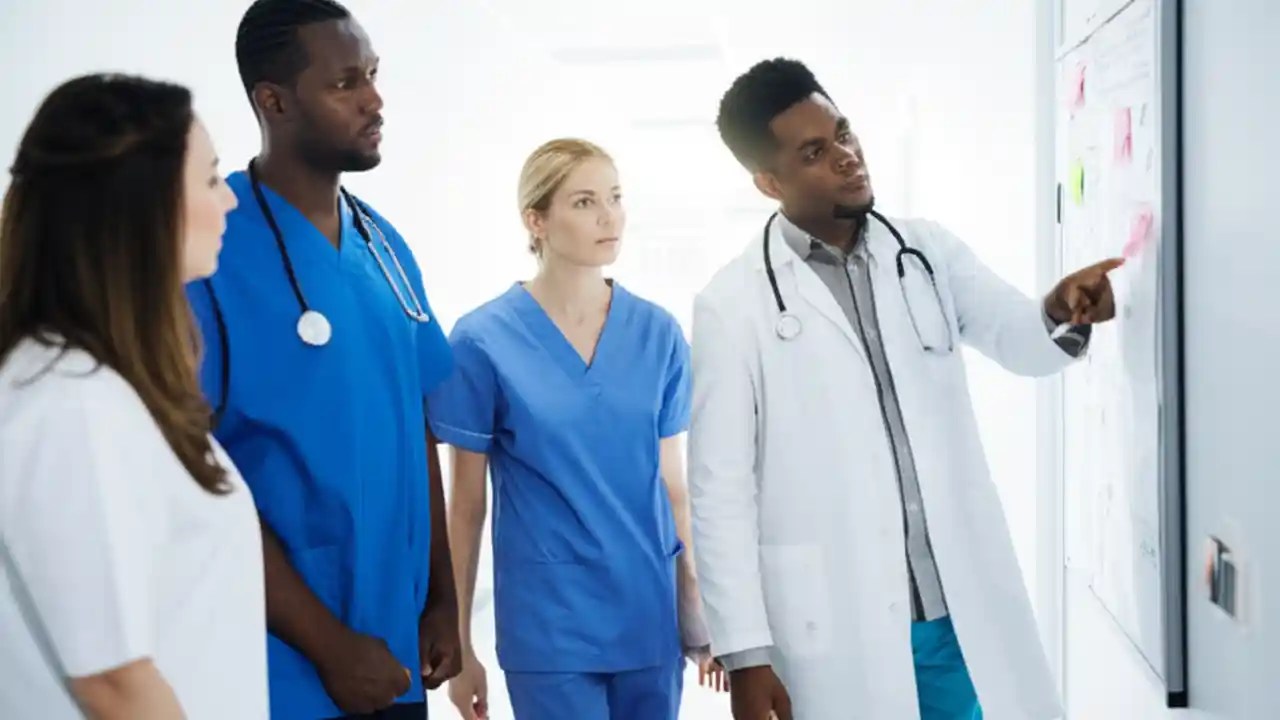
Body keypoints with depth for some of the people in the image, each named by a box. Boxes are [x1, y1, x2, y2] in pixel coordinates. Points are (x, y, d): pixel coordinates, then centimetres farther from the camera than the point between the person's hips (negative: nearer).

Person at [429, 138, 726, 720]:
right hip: (549, 622, -3)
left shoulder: (658, 333, 3)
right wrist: (459, 644, 0)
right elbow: (465, 505, -2)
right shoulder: (485, 341, -7)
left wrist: (700, 606, 8)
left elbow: (673, 484, 9)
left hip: (650, 616, 3)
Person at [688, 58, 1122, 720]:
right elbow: (721, 491, -6)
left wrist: (1063, 314, -22)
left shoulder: (927, 253, 6)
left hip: (963, 611, 4)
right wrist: (745, 653, -8)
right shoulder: (735, 303, -5)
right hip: (833, 634, -3)